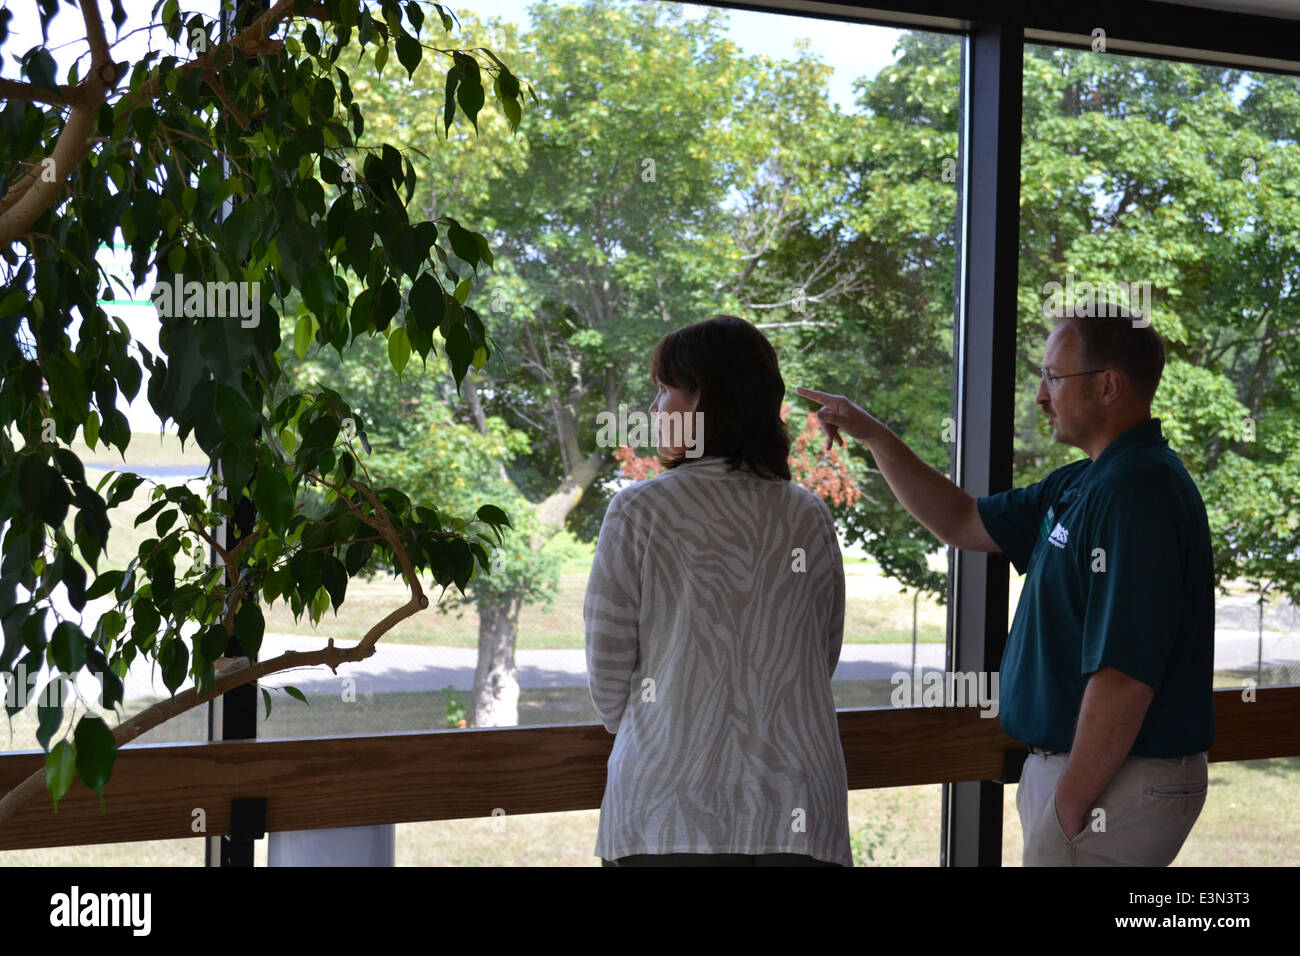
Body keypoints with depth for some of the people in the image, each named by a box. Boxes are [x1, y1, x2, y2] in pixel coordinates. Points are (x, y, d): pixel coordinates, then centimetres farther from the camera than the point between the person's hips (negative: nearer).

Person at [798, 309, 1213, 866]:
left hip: (1113, 784, -10)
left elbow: (1124, 677, -27)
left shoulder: (1136, 492, -22)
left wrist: (1070, 805, -22)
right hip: (1076, 764, 10)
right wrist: (873, 436, 14)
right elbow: (964, 523, 21)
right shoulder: (1082, 485, 11)